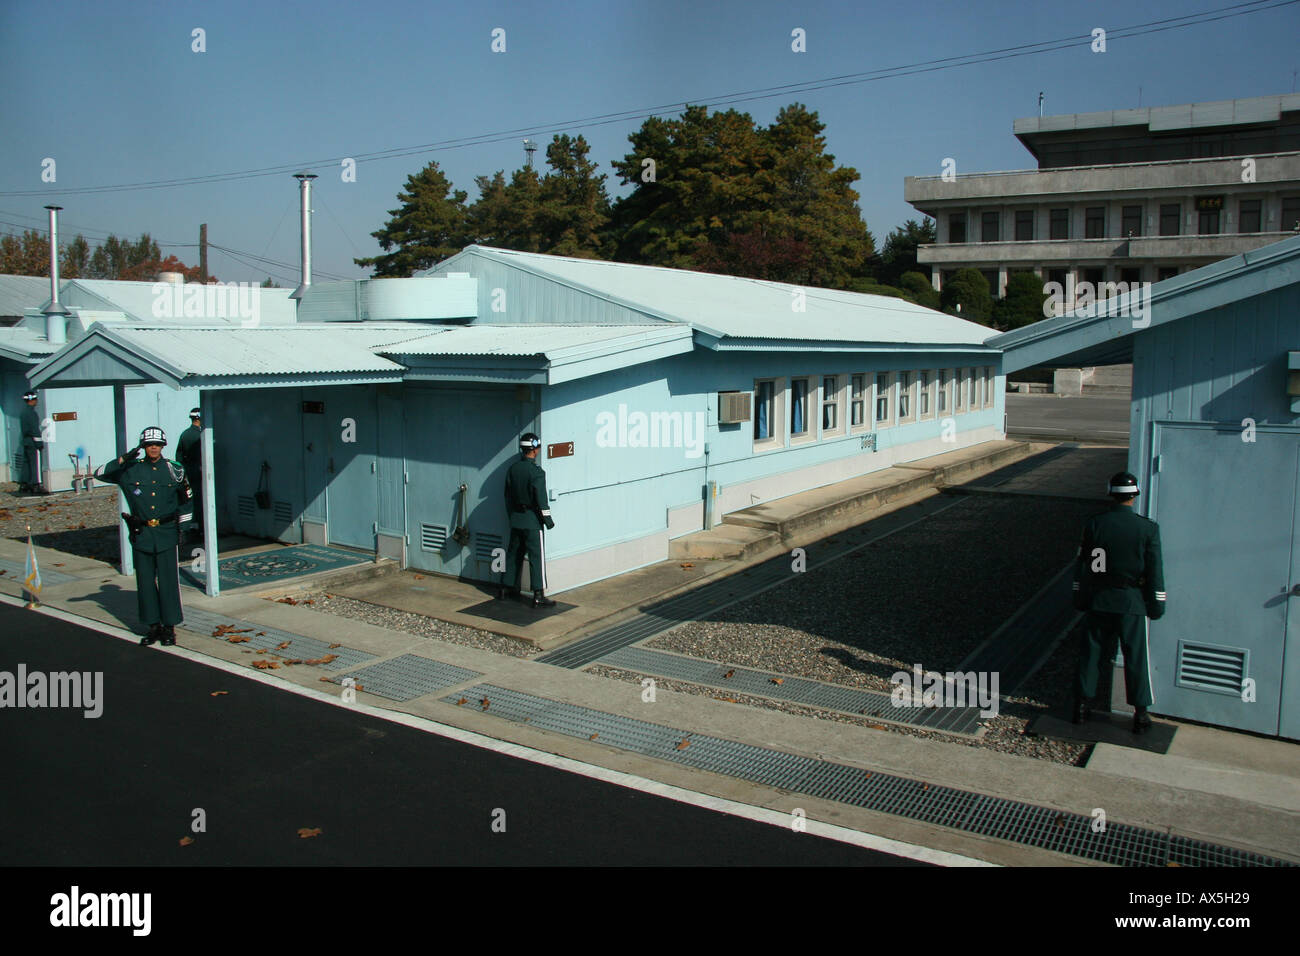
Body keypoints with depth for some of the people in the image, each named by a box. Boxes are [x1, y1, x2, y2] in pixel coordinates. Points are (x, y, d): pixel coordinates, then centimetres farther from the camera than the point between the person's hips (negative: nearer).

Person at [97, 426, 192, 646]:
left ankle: (169, 626, 8)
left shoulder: (173, 469, 4)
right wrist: (123, 460, -10)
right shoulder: (131, 469, 3)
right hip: (141, 534, 1)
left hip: (166, 532, -1)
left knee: (168, 580, -1)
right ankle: (153, 626, 16)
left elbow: (185, 500, 13)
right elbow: (101, 473, 2)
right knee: (145, 582, 6)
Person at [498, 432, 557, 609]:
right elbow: (540, 498, -18)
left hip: (515, 519, 7)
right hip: (532, 521, -7)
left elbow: (508, 495, 13)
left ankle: (506, 587, 25)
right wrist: (547, 518, -9)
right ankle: (538, 595, -6)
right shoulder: (536, 471, -17)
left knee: (513, 553, 17)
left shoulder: (512, 469, 5)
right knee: (537, 556, -4)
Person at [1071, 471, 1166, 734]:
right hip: (1132, 603, -2)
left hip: (1099, 600, 2)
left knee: (1092, 653, 11)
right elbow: (1154, 571, -6)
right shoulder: (1148, 528, -10)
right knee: (1137, 657, 9)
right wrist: (1157, 605, 4)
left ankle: (1081, 705, 17)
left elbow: (1082, 565, 2)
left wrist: (1081, 599, 12)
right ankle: (1140, 715, 16)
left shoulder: (1093, 524, -5)